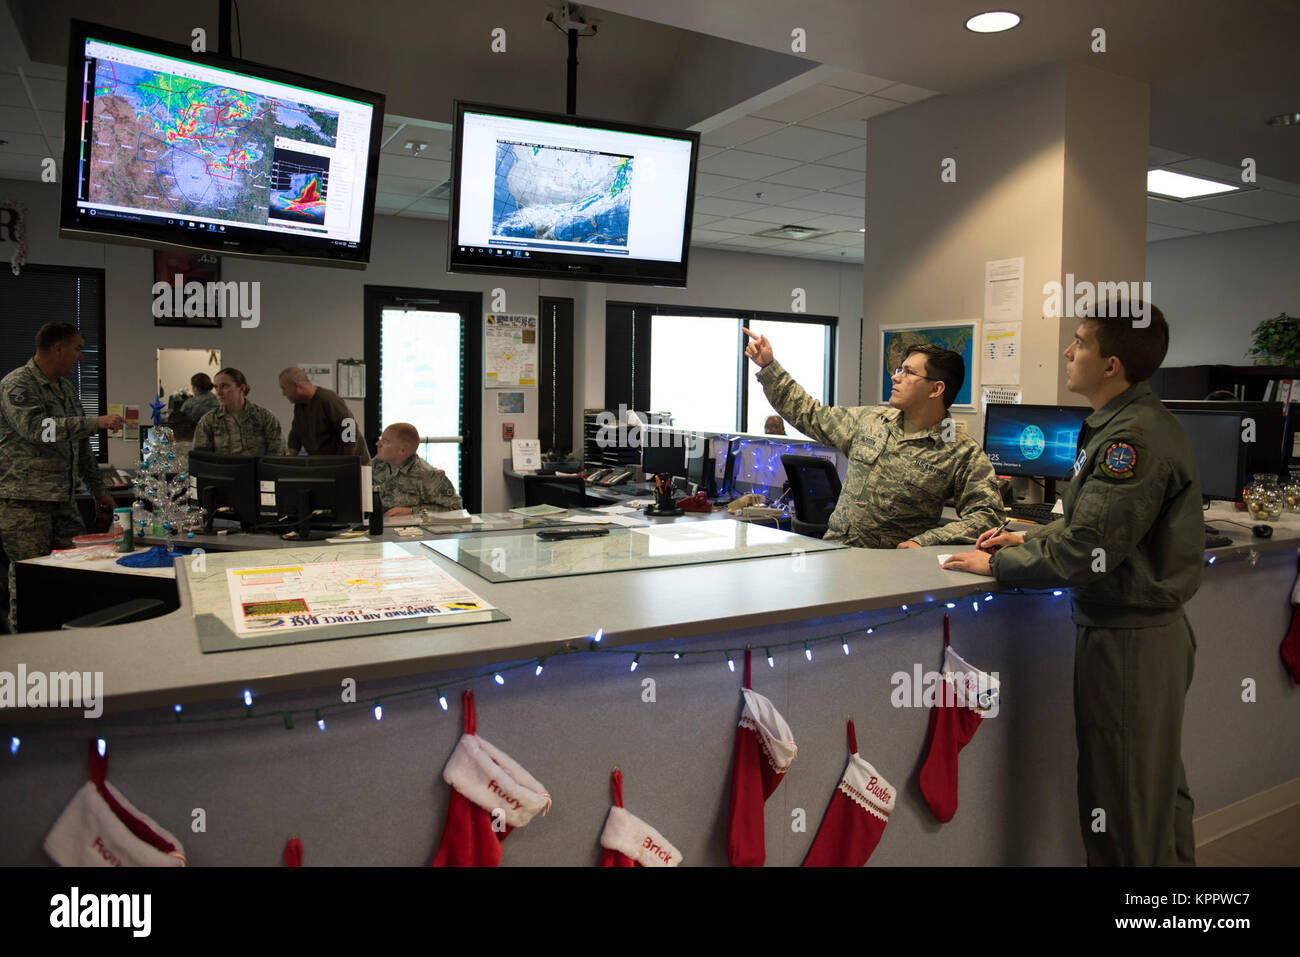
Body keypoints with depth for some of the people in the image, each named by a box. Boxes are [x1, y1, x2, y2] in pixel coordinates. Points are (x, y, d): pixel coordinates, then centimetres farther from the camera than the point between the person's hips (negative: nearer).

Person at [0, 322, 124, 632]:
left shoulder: (66, 387, 18)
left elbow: (80, 444, 24)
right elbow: (37, 429, -26)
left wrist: (97, 490, 25)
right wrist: (97, 422, -25)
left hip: (63, 499, 8)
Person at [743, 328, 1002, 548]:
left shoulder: (964, 453, -4)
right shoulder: (869, 419, 12)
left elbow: (986, 514, -9)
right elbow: (809, 414, 21)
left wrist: (924, 542, -20)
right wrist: (769, 366, 20)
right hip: (833, 550, 3)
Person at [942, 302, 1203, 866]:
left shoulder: (1134, 438, -23)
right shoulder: (1122, 425, 10)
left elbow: (1085, 551, -26)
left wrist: (996, 565, -14)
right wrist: (1029, 539, 11)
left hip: (1128, 640, -10)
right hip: (1148, 628, 10)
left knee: (1122, 807, 4)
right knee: (1158, 788, 24)